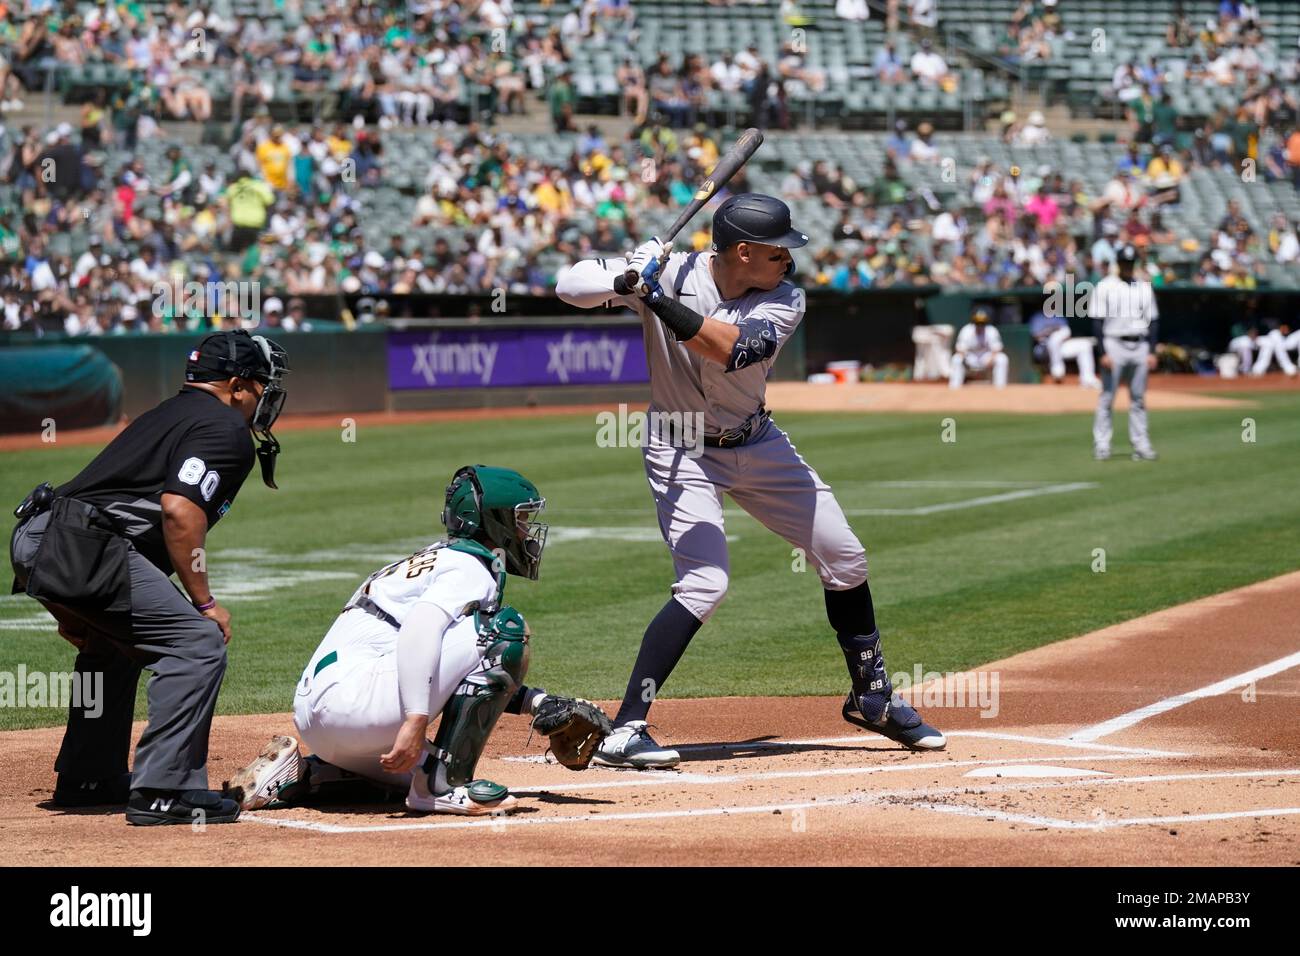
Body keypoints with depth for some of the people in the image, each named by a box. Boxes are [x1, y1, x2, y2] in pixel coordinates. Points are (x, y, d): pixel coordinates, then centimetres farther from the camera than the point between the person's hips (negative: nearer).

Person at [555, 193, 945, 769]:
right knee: (704, 583, -22)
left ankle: (872, 698, 30)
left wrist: (659, 300, -43)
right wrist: (627, 282, -43)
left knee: (845, 558, 9)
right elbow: (569, 286, -24)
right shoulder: (671, 272, -20)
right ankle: (623, 732, -19)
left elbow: (732, 348, -34)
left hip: (757, 445, 5)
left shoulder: (785, 301, -15)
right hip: (682, 451, -5)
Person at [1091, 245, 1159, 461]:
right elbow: (1097, 322, -5)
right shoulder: (1105, 287, -1)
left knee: (1138, 399, 5)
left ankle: (1141, 445, 6)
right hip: (1114, 345, -4)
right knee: (1107, 398, -4)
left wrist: (1152, 351, 2)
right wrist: (1103, 353, -13)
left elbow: (1153, 321, 11)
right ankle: (1101, 445, -2)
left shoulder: (1144, 287, 11)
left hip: (1140, 346, 4)